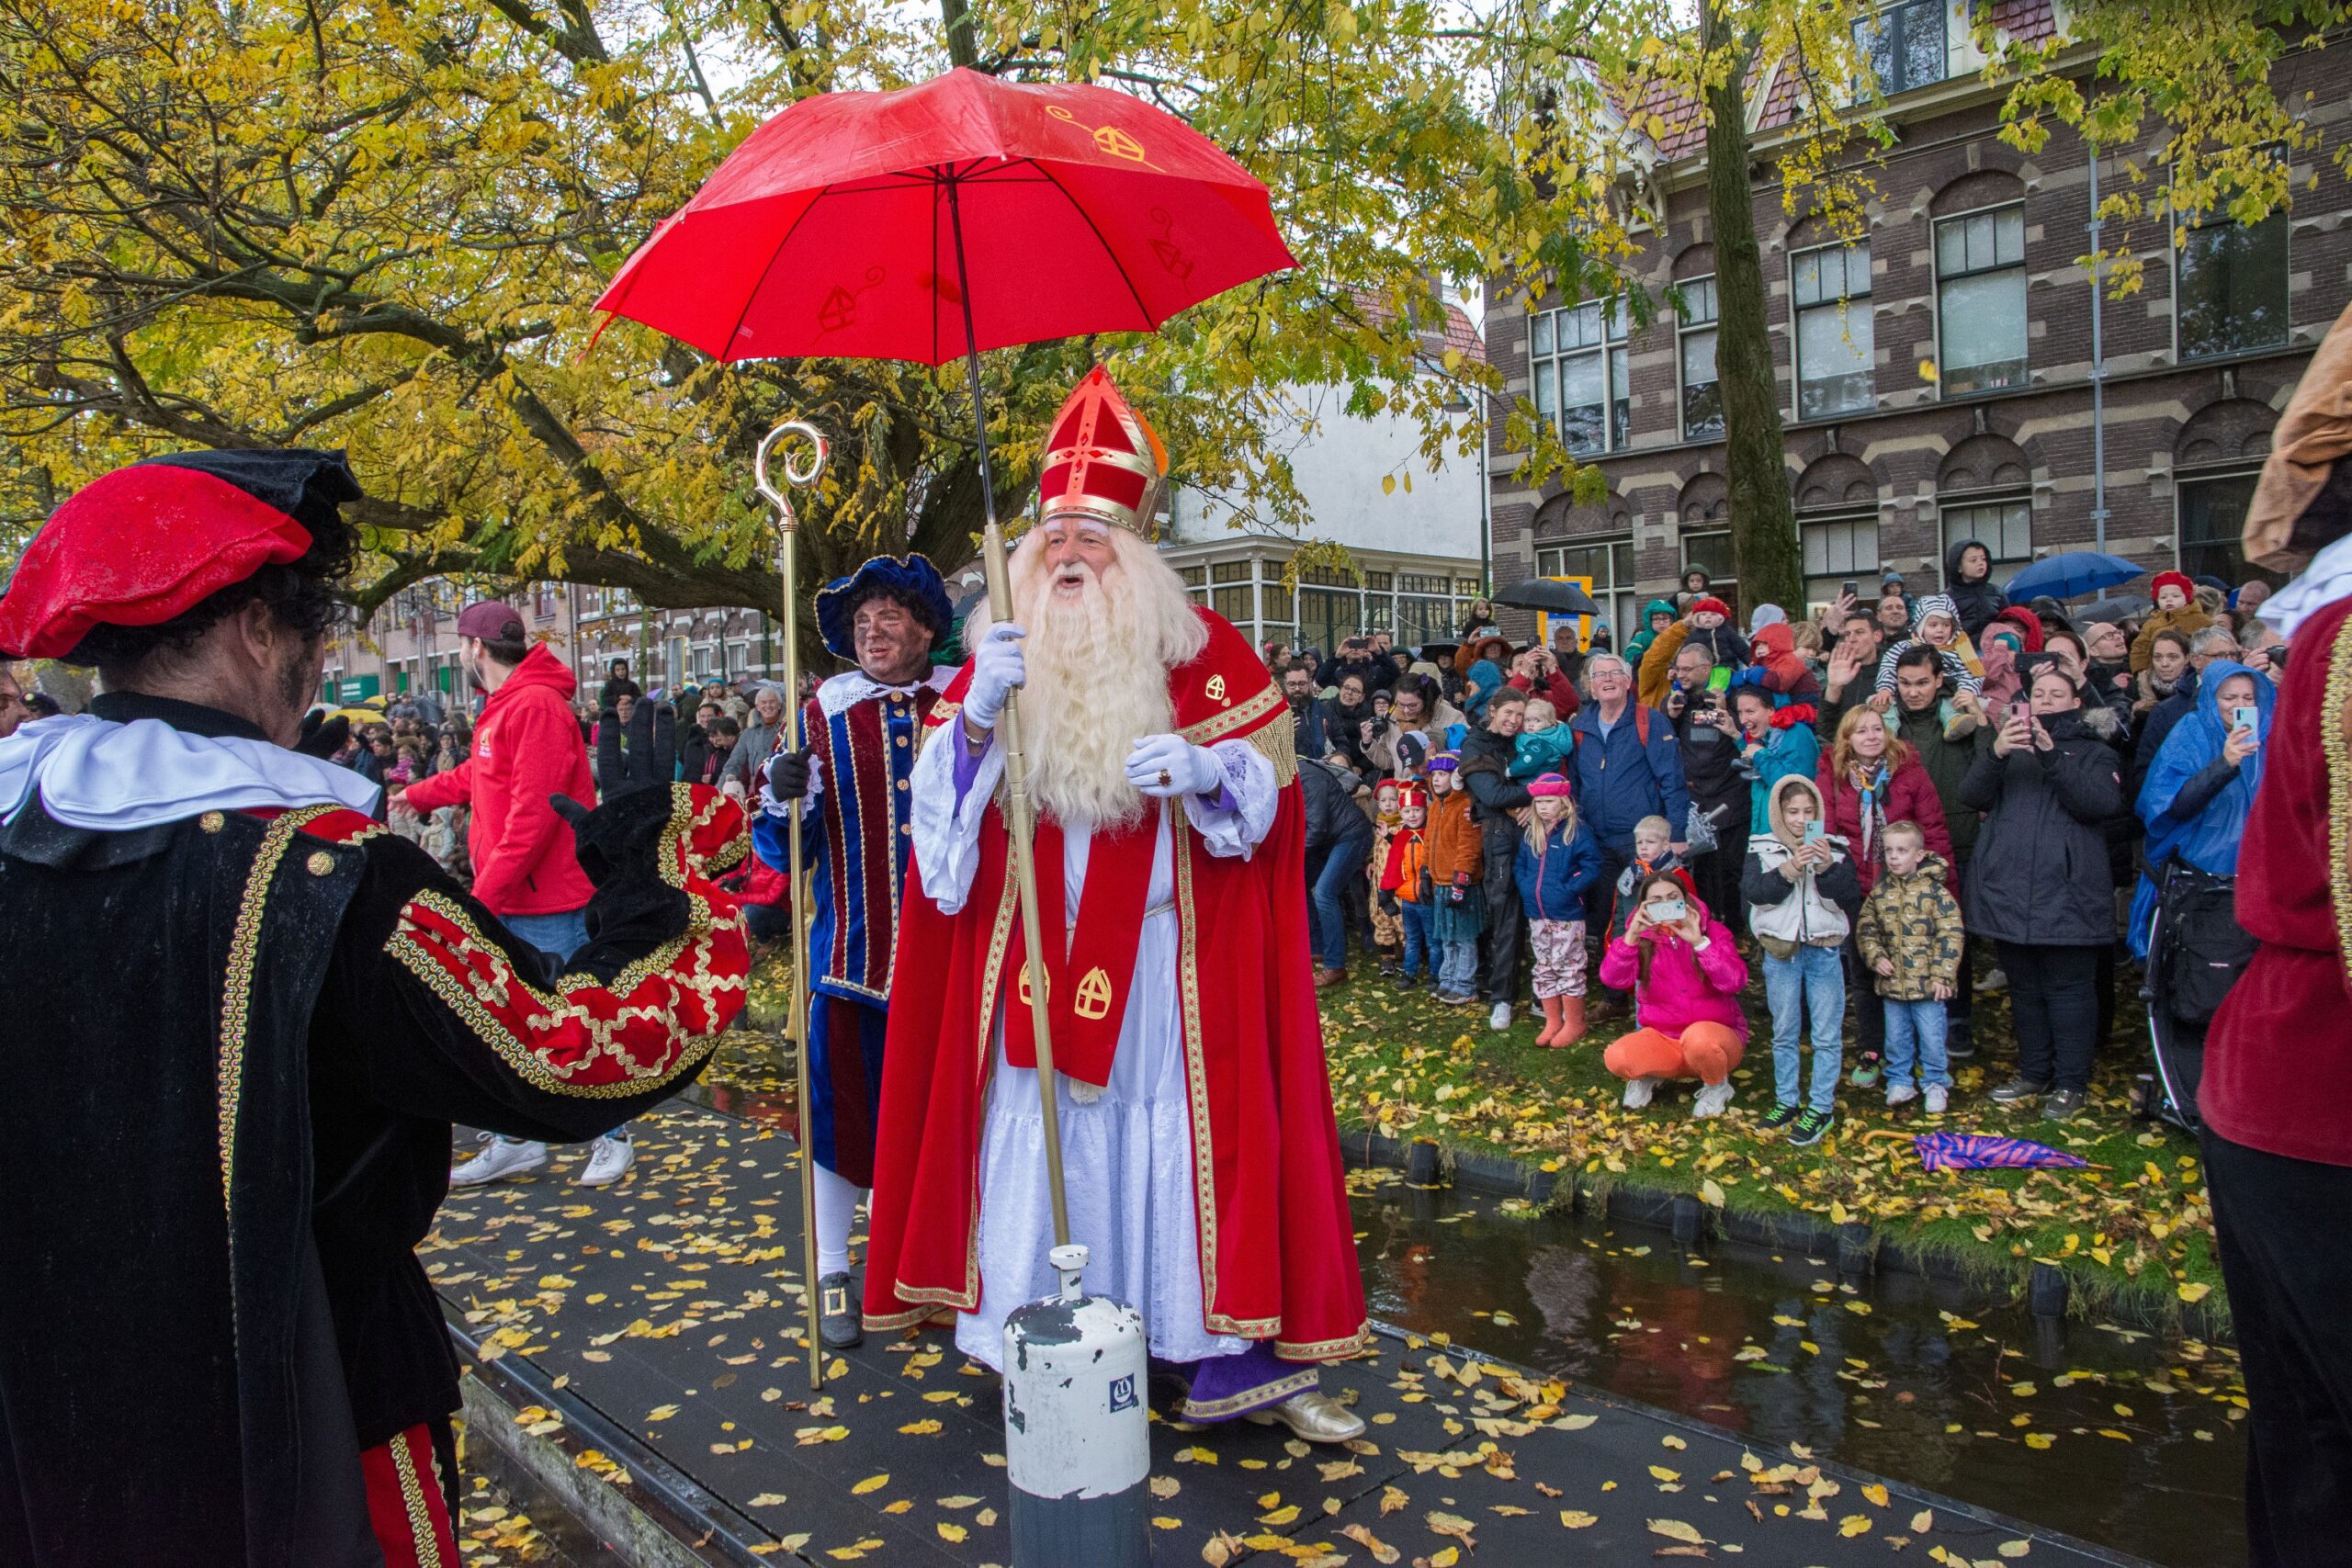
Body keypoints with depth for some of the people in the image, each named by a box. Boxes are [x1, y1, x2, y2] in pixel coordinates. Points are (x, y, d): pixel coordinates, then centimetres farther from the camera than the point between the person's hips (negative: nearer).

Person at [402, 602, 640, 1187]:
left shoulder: (537, 706, -18)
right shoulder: (504, 710, 14)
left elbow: (534, 815, -25)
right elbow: (476, 777, 34)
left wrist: (484, 895, -23)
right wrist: (415, 796, 50)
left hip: (550, 904, -10)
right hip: (510, 903, 10)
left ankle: (614, 1138, 12)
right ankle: (516, 1139, 28)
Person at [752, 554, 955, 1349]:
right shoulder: (821, 717, 2)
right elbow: (784, 855, 0)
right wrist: (783, 800, -19)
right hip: (853, 947, -1)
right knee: (842, 1102, 5)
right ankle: (833, 1272, 22)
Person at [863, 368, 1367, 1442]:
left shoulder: (1198, 648, 3)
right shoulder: (998, 653, 9)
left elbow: (1269, 777, 1)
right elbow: (940, 799, 4)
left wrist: (1198, 765, -19)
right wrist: (977, 715, -14)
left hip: (1161, 959, -1)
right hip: (1034, 957, 2)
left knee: (1189, 1138, 2)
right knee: (1040, 1145, 4)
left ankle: (1231, 1361, 14)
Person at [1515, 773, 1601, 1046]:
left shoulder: (1576, 834, -10)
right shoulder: (1529, 835, 9)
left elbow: (1592, 868, -14)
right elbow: (1520, 865, 18)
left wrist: (1568, 889, -19)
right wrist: (1526, 888, 2)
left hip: (1567, 916, -6)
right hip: (1537, 916, 7)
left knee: (1568, 968, 1)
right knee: (1544, 970, 13)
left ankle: (1574, 1024, 12)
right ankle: (1553, 1022, 23)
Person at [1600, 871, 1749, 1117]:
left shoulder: (1713, 930, -5)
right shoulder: (1642, 936, -1)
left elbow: (1735, 982, -22)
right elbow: (1613, 978, -20)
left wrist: (1699, 941, -30)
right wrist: (1631, 935, -32)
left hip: (1715, 1034, -1)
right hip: (1662, 1039, 2)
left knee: (1699, 1037, -38)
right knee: (1616, 1057, -29)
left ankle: (1717, 1086, -4)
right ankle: (1648, 1076, 8)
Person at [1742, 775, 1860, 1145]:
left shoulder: (1835, 848, 0)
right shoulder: (1762, 848, -1)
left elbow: (1851, 896, -7)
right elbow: (1752, 890, -14)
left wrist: (1828, 868, -22)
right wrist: (1789, 870, -26)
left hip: (1824, 951, -1)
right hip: (1780, 951, 1)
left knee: (1827, 1035, 3)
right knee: (1784, 1033, 12)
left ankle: (1821, 1107, 12)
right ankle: (1787, 1101, 24)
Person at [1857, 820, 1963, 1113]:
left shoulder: (1934, 891, -10)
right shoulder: (1879, 893, 4)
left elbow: (1950, 935, -10)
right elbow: (1865, 929, 10)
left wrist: (1941, 974, -14)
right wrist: (1875, 957, -6)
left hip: (1927, 982, -4)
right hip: (1891, 981, 4)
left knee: (1931, 1037, 4)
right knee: (1896, 1037, 13)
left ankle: (1936, 1085, 21)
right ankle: (1900, 1082, 27)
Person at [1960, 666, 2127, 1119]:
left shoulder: (2093, 753, 9)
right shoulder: (2008, 747, 17)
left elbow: (2102, 803, -12)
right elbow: (1971, 795, -1)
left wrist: (2051, 756, -21)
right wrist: (1995, 754, -20)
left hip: (2067, 893, -3)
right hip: (2008, 890, 3)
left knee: (2068, 988, -1)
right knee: (2024, 988, 11)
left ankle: (2071, 1082, 8)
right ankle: (2034, 1072, 23)